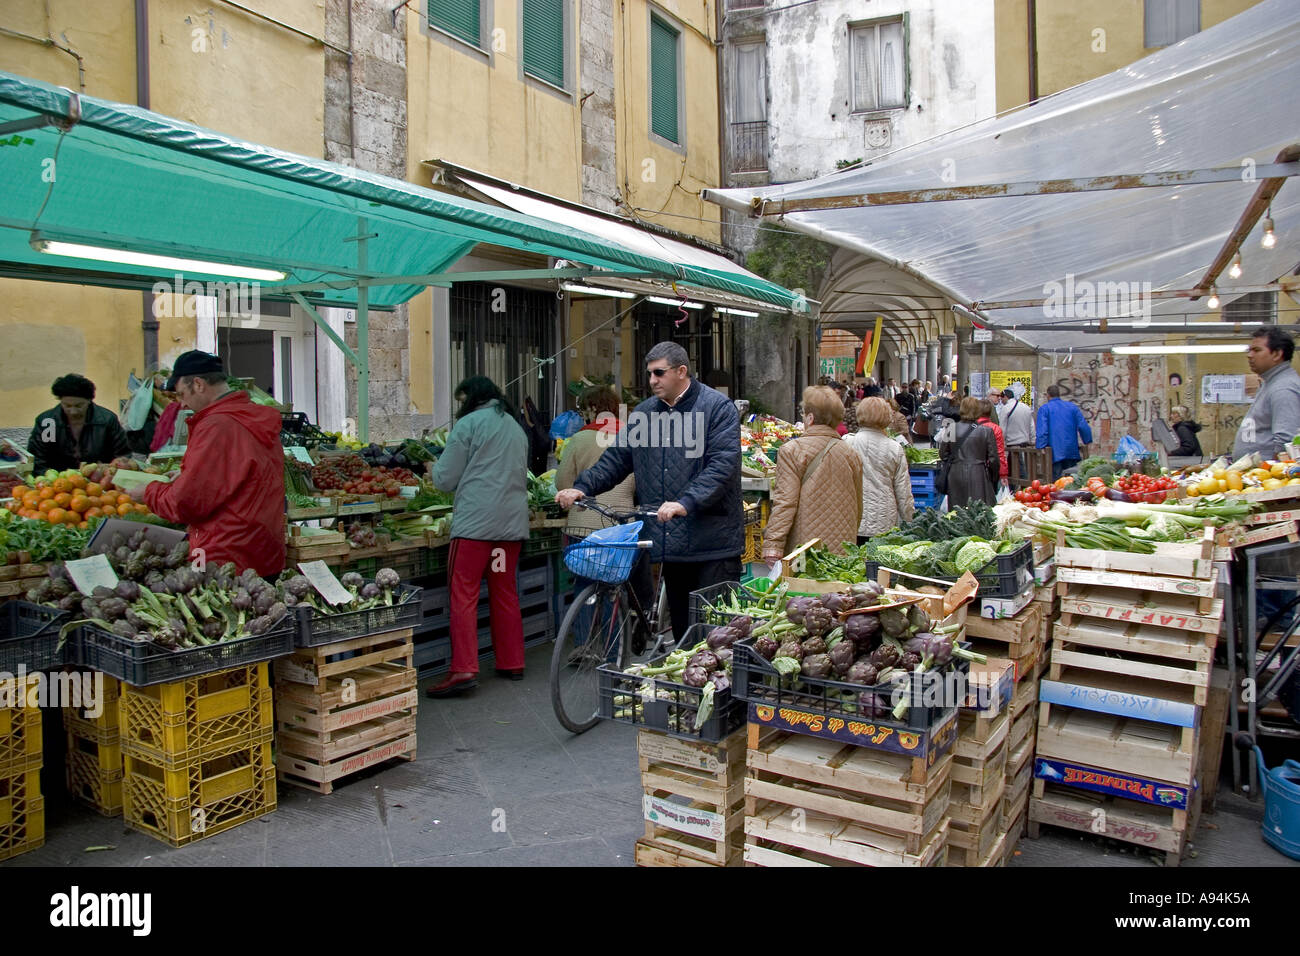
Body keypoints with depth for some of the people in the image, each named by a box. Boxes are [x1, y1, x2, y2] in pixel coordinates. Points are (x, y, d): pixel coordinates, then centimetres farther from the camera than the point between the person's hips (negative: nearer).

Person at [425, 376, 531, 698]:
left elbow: (445, 479, -2)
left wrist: (434, 468, 20)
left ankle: (463, 670, -11)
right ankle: (512, 663, 19)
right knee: (505, 593, 14)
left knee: (463, 595, -6)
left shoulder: (469, 423, -2)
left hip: (476, 520, -7)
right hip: (513, 522, 7)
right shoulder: (516, 427, 18)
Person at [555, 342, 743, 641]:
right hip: (669, 541, 6)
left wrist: (686, 502, -29)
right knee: (681, 622, 14)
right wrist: (582, 487, 0)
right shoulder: (643, 413, 14)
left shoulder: (719, 408, -6)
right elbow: (617, 458, 15)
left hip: (713, 542, -6)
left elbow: (722, 465, -17)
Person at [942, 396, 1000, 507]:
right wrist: (994, 481, 11)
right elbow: (993, 459, -1)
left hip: (956, 475, 3)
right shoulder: (986, 431, -6)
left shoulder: (951, 429, -1)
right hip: (978, 475, -2)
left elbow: (943, 454, 5)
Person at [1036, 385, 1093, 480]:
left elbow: (1042, 431, -11)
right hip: (1072, 451, 4)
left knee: (1057, 480, -5)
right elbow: (1083, 427, 5)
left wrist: (1040, 447, -10)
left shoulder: (1044, 408, 0)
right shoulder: (1072, 406, 12)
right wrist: (1087, 442, 13)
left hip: (1055, 453, -4)